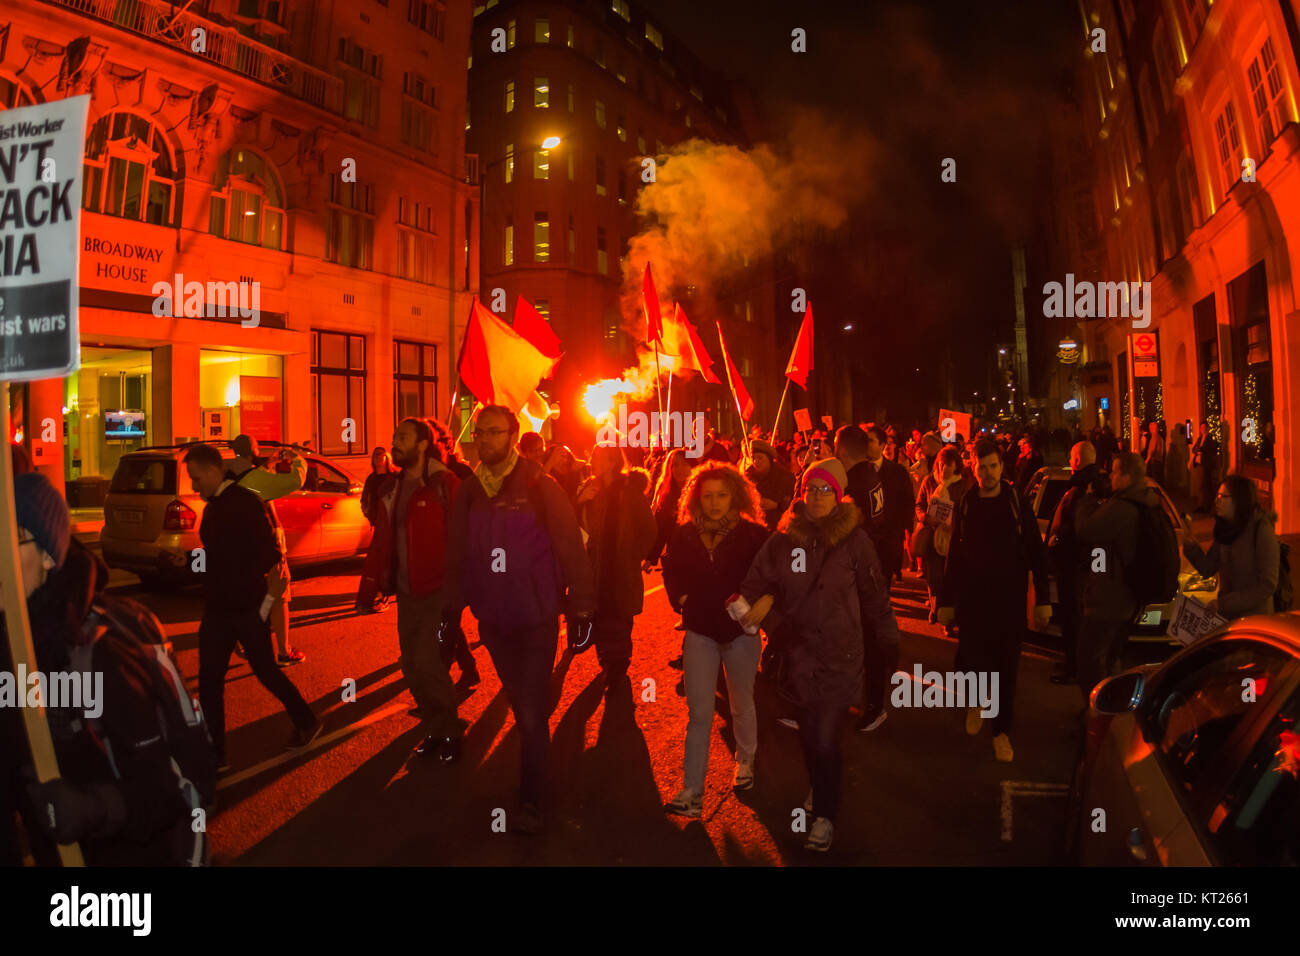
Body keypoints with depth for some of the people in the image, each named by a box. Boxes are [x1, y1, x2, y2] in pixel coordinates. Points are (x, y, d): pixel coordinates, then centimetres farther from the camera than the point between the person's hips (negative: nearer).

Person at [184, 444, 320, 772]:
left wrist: (265, 600, -18)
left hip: (247, 610, -7)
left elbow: (270, 554, -18)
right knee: (209, 680, 5)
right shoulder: (212, 507, 12)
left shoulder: (246, 503, -14)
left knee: (265, 671, 5)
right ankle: (214, 753, 14)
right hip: (217, 609, 8)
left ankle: (306, 723, 26)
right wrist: (210, 600, 11)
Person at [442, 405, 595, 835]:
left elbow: (572, 550, -10)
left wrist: (582, 610, -11)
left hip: (537, 619, -4)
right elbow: (457, 556, 9)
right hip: (493, 620, 4)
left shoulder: (540, 487, -11)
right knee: (522, 707, 16)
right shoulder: (468, 492, 3)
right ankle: (536, 767, 33)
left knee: (532, 713, -4)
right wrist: (453, 609, 7)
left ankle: (530, 804, 6)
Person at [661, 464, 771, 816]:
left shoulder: (753, 535, -10)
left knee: (742, 705, 17)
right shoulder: (684, 535, -2)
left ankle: (745, 761, 43)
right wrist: (682, 600, -2)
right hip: (700, 631, 1)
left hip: (741, 630, -1)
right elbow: (671, 572, 12)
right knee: (699, 713, 0)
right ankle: (692, 791, 3)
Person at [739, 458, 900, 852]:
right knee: (808, 733, 17)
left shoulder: (854, 539, -8)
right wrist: (754, 603, -19)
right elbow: (759, 579, 2)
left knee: (826, 740, -3)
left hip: (840, 655, -3)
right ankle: (819, 787, 44)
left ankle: (825, 814, 18)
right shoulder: (784, 537, -1)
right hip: (799, 651, 3)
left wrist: (888, 640, 3)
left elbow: (874, 594, -2)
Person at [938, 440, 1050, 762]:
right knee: (970, 661, 1)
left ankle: (1002, 731, 20)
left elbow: (1037, 552, -1)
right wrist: (946, 600, 6)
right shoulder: (965, 503, 1)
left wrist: (1043, 598, -5)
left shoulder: (1017, 502, -3)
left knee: (1006, 667, 6)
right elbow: (954, 555, 6)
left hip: (1010, 598, -1)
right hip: (972, 598, 1)